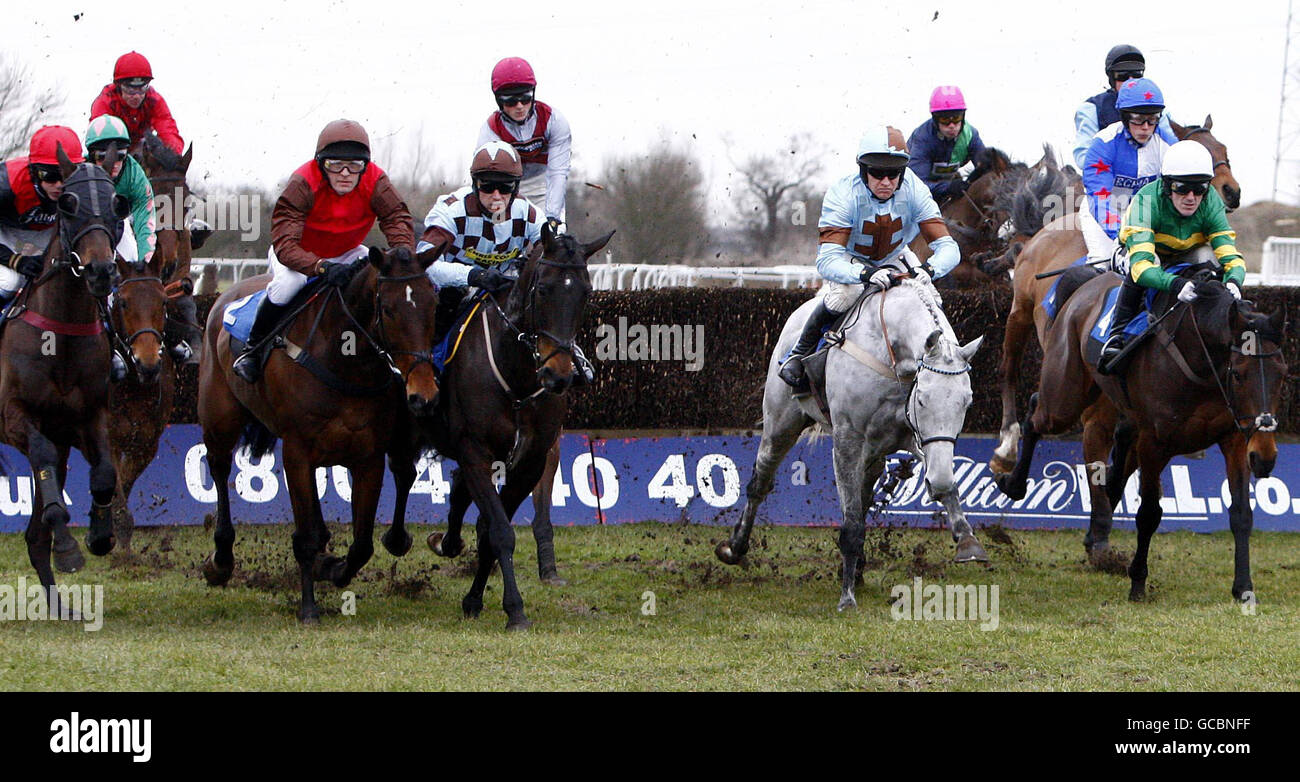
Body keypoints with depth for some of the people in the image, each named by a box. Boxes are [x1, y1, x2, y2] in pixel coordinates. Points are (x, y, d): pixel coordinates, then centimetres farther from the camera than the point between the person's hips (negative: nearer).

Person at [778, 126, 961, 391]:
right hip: (850, 259, -3)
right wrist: (866, 274, -63)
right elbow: (827, 261, -44)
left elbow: (947, 247, -30)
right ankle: (800, 354, -7)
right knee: (842, 298, -34)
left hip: (894, 257, 3)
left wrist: (928, 269, -54)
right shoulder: (843, 195, -35)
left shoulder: (914, 191, -28)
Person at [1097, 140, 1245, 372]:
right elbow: (1141, 264, -50)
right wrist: (1175, 284, -69)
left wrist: (1233, 282, -58)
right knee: (1138, 270, -37)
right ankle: (1117, 334, -30)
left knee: (1208, 258, -31)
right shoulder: (1147, 202, -38)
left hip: (1188, 253, 3)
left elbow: (1231, 257, -32)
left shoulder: (1211, 203, -27)